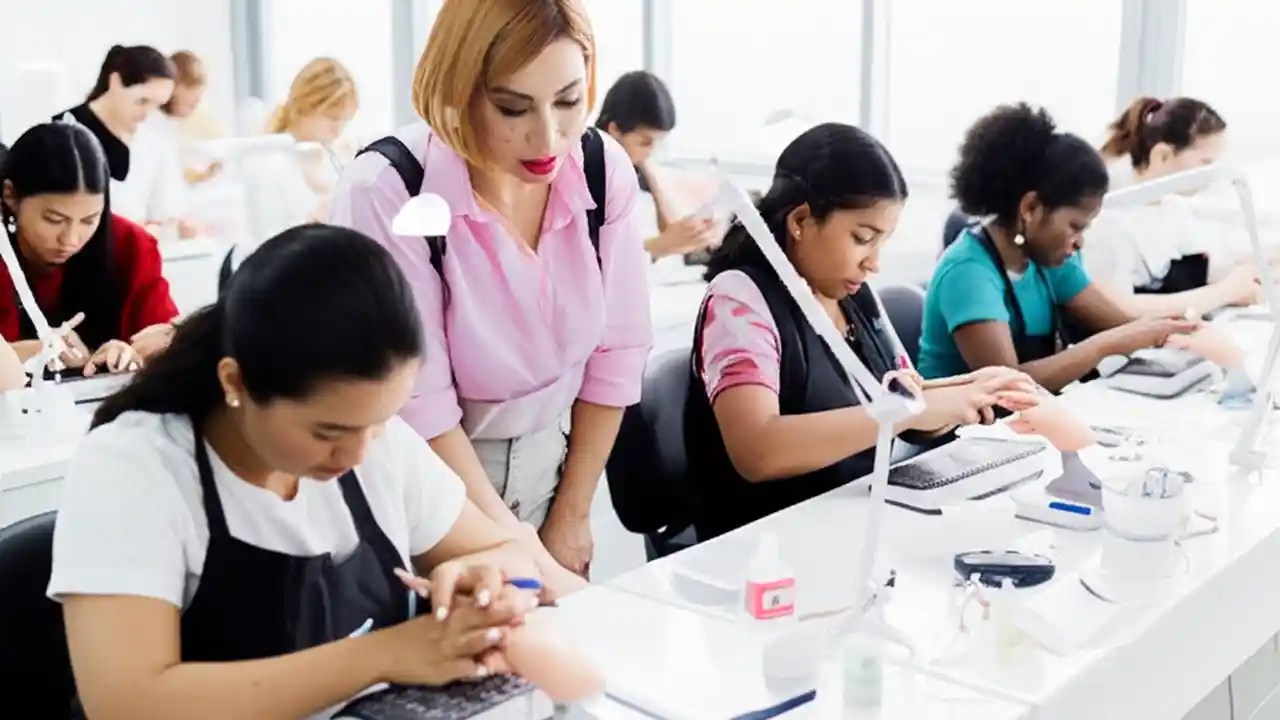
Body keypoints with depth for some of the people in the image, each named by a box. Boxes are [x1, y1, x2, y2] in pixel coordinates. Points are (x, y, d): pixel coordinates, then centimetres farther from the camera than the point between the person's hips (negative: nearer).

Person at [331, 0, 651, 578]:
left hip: (552, 465, 4)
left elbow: (615, 353, -3)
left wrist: (571, 516, 0)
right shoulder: (387, 192, -24)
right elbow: (418, 406, -21)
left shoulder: (604, 168, -11)